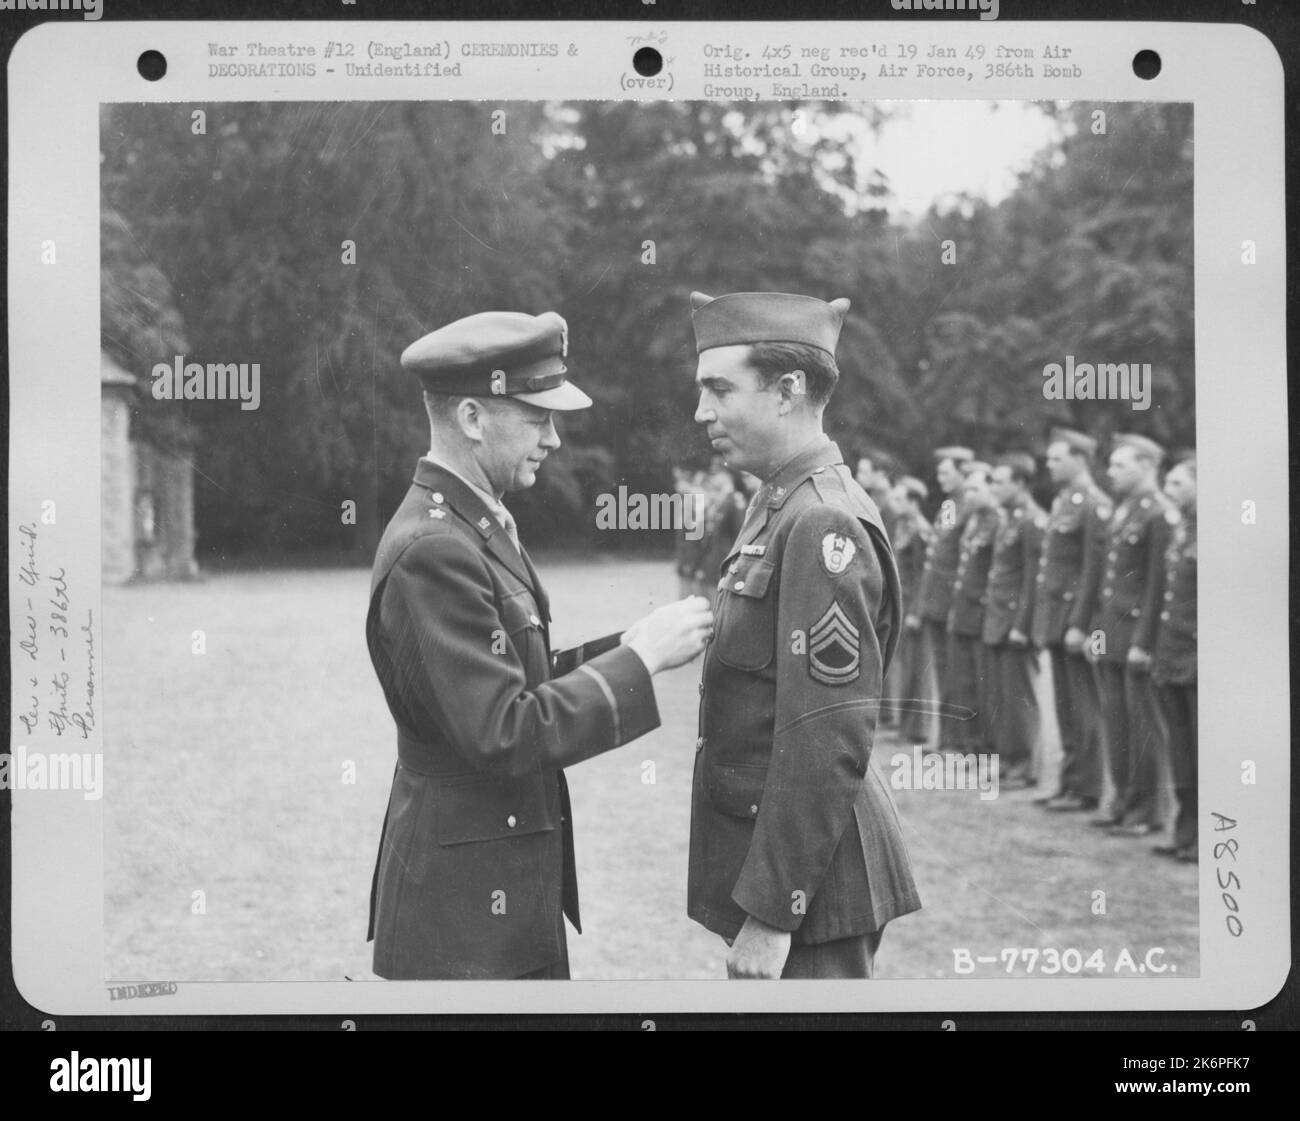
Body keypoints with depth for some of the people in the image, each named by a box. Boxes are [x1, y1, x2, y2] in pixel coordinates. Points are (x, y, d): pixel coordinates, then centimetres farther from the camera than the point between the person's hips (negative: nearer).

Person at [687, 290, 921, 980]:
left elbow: (830, 741, -23)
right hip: (761, 839, 9)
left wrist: (771, 911, -22)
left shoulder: (823, 525, -19)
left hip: (802, 872, -9)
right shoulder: (779, 507, 12)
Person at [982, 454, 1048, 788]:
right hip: (998, 623, 9)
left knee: (1019, 696, -3)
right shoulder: (1008, 519, 16)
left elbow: (1033, 579, -18)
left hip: (1016, 624, -9)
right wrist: (993, 620, 16)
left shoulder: (1033, 522, -14)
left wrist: (1021, 625, -20)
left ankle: (1026, 767, 3)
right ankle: (1008, 760, 19)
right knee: (999, 697, 11)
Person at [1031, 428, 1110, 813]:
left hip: (1075, 619, -9)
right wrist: (1043, 622, 17)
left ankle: (1086, 789, 3)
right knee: (1066, 707, 12)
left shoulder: (1095, 507, -12)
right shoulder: (1061, 502, 16)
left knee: (1083, 708, -3)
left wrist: (1079, 625, -21)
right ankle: (1069, 783, 18)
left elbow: (1094, 572, -17)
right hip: (1055, 620, 9)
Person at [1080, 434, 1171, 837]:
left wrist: (1143, 642, -18)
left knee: (1142, 720, -1)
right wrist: (1095, 628, 15)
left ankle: (1146, 810, 6)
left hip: (1138, 634, -8)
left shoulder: (1158, 514, -13)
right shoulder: (1119, 512, 15)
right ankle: (1124, 801, 18)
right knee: (1115, 718, 10)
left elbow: (1158, 584, -16)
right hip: (1110, 632, 8)